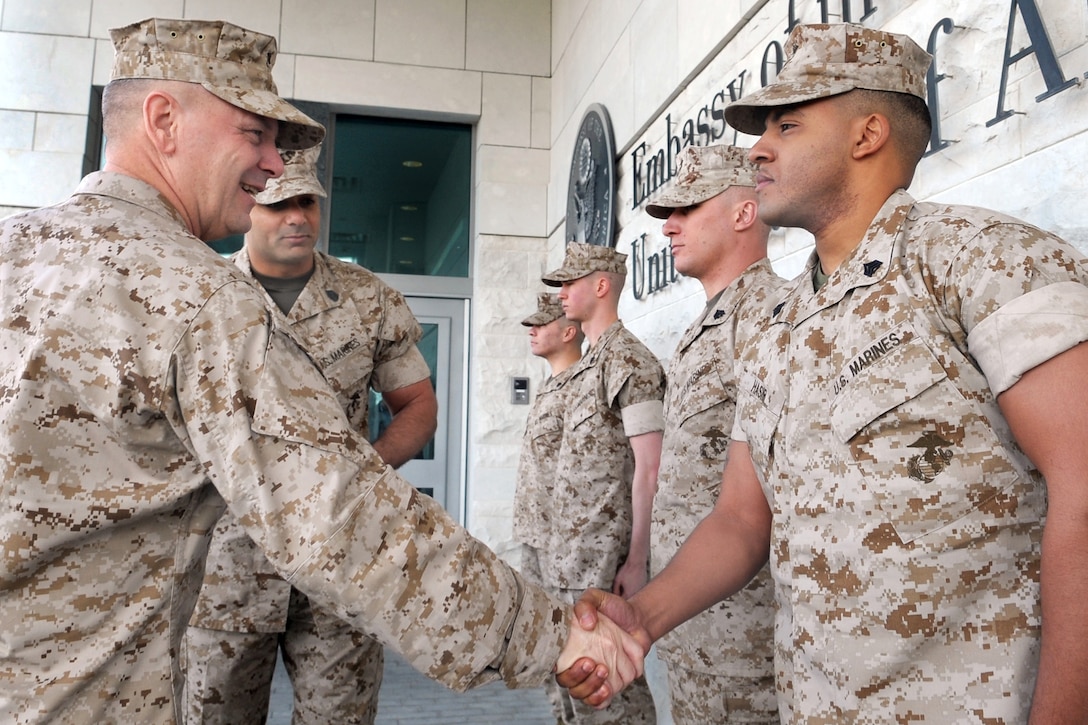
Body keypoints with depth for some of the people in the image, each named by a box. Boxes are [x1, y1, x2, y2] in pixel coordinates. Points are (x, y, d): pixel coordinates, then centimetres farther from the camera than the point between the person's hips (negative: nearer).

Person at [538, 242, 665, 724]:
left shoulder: (628, 360, -12)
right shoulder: (585, 364, 16)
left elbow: (649, 468, -17)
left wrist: (637, 560, -19)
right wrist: (552, 545, 17)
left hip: (603, 558, -9)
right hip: (563, 552, 9)